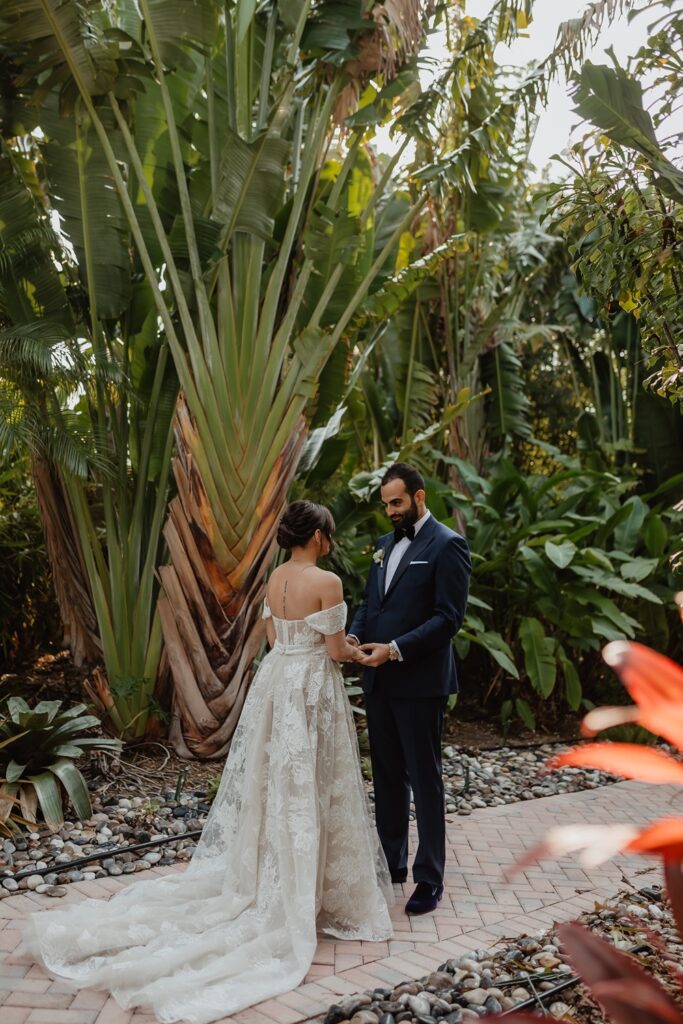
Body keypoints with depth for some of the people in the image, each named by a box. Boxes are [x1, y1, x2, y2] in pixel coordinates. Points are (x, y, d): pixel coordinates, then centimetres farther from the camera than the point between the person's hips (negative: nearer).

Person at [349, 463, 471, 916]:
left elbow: (449, 617, -16)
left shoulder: (447, 545, -10)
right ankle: (391, 862, 31)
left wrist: (396, 649, -22)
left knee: (425, 779, 4)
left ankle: (430, 877, 18)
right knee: (387, 774, 16)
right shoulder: (386, 544, 14)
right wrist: (355, 635, -3)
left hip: (420, 682, -7)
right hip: (379, 680, 7)